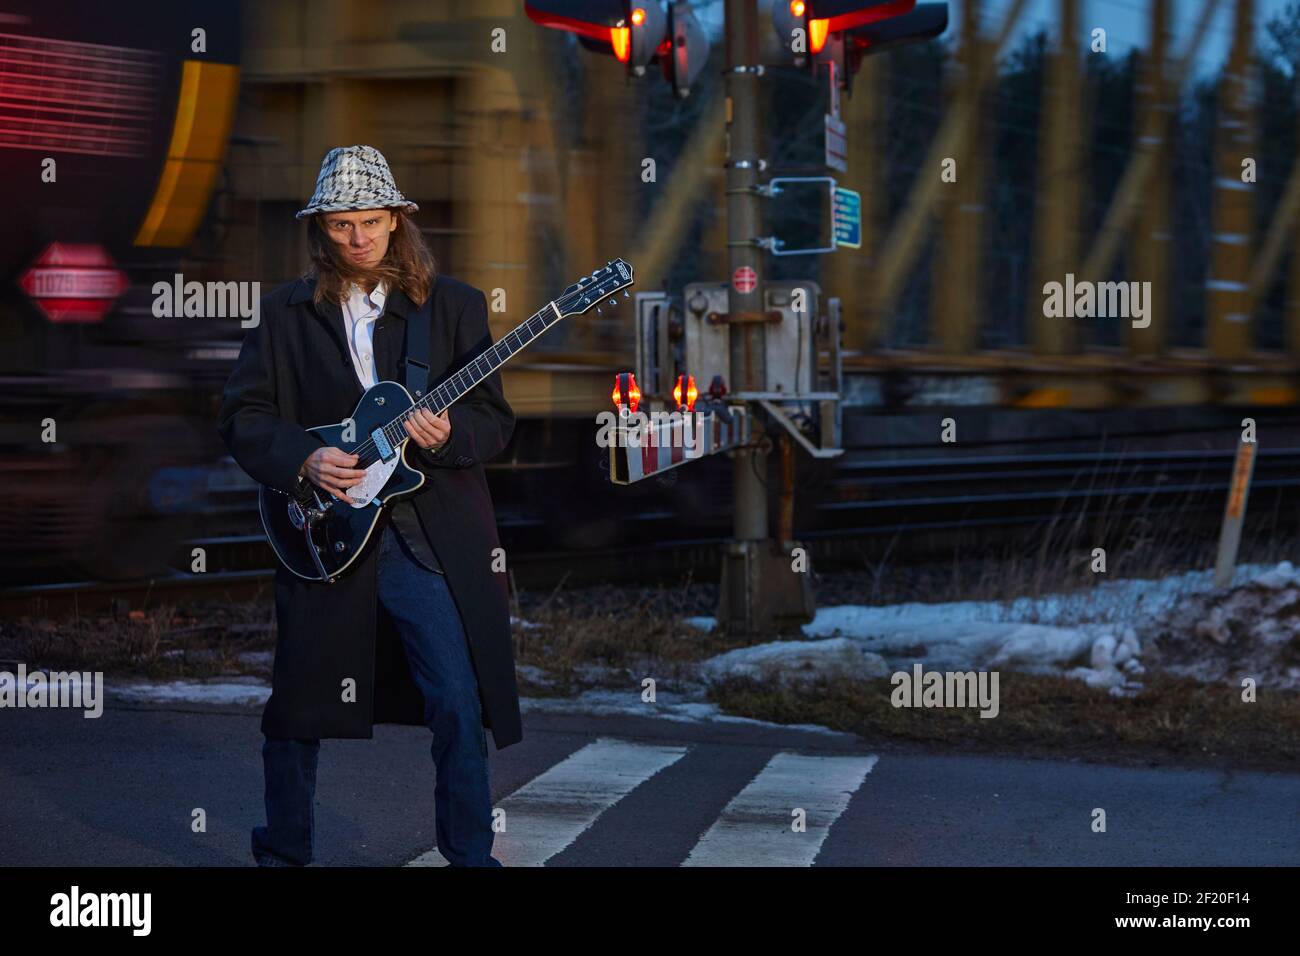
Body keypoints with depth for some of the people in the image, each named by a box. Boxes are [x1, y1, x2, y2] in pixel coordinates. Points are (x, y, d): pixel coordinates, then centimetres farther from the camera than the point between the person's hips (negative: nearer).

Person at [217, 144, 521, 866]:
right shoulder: (285, 313, 7)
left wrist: (448, 434, -16)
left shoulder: (455, 305, 7)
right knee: (298, 710, 8)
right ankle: (284, 850, 27)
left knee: (460, 706, -9)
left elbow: (495, 419, 5)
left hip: (434, 540, -1)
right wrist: (302, 459, -12)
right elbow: (241, 414, 5)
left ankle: (471, 856, 4)